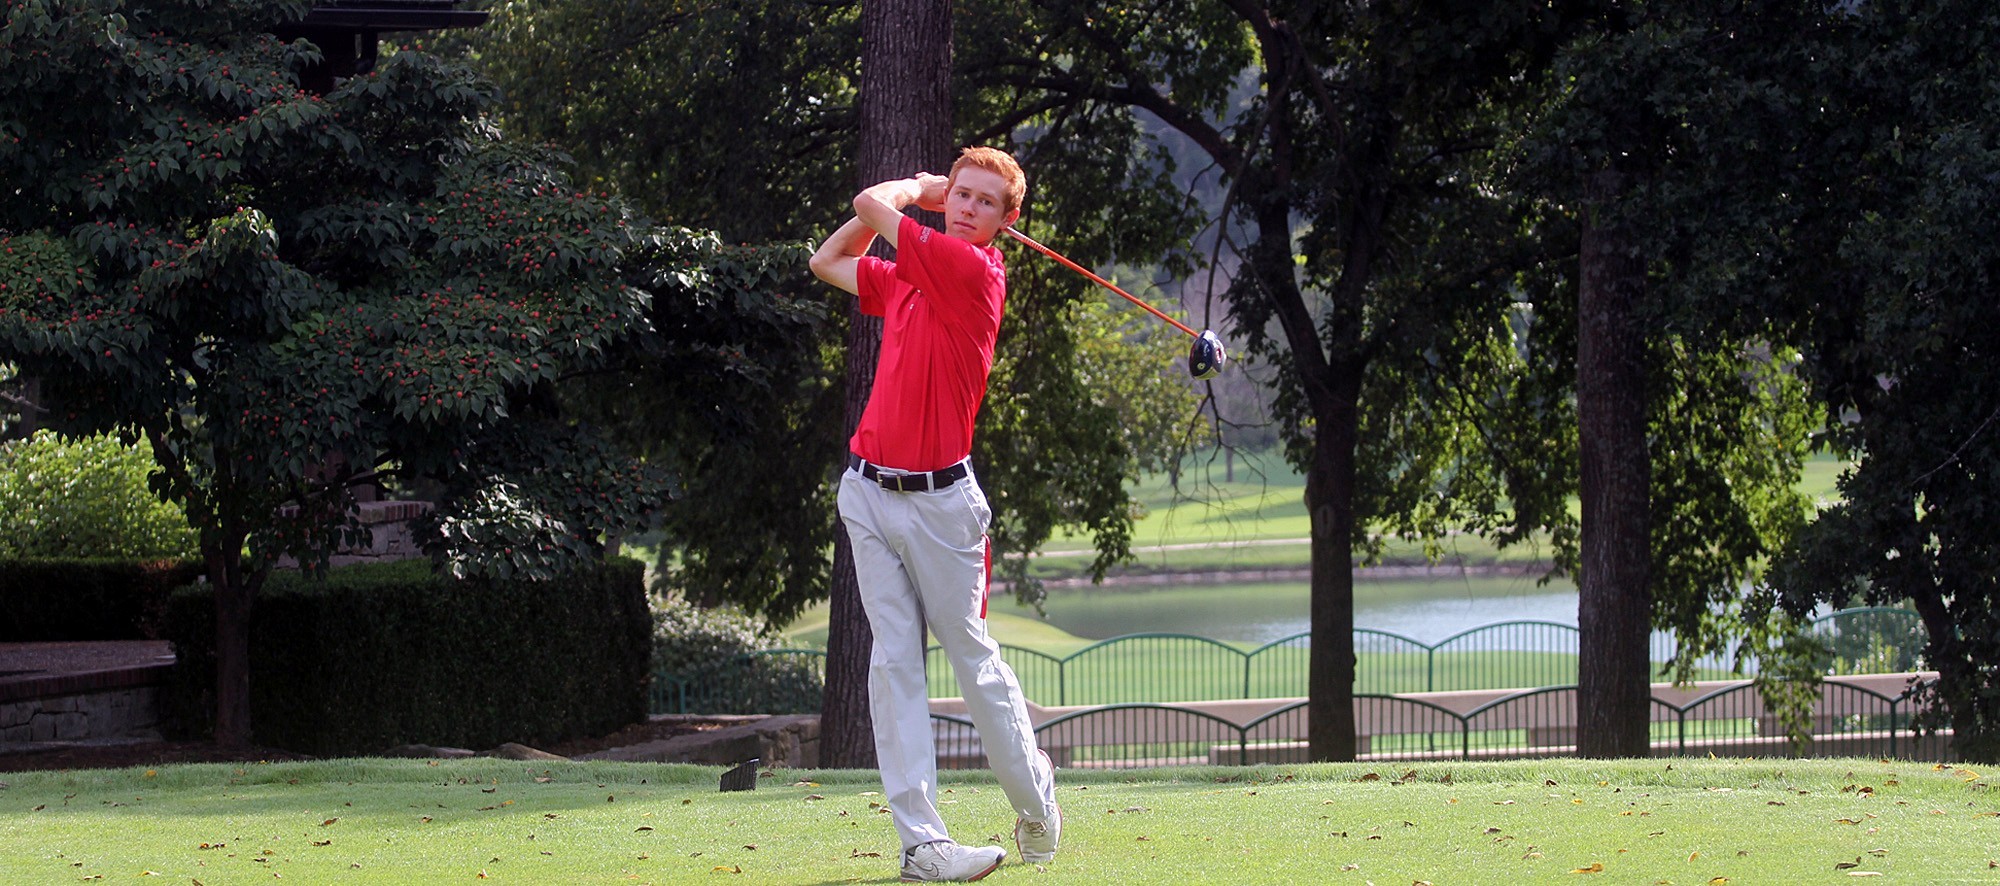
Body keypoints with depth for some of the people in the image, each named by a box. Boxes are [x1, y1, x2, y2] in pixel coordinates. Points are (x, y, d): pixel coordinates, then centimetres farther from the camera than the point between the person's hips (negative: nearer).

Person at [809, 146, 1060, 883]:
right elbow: (828, 261, 28)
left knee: (971, 654, 3)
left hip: (938, 498, -6)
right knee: (894, 659, -2)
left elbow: (871, 205, -10)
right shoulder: (907, 280, 11)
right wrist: (926, 191, 19)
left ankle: (1035, 803, 24)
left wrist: (912, 191, 13)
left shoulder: (972, 270, -11)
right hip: (869, 491, 6)